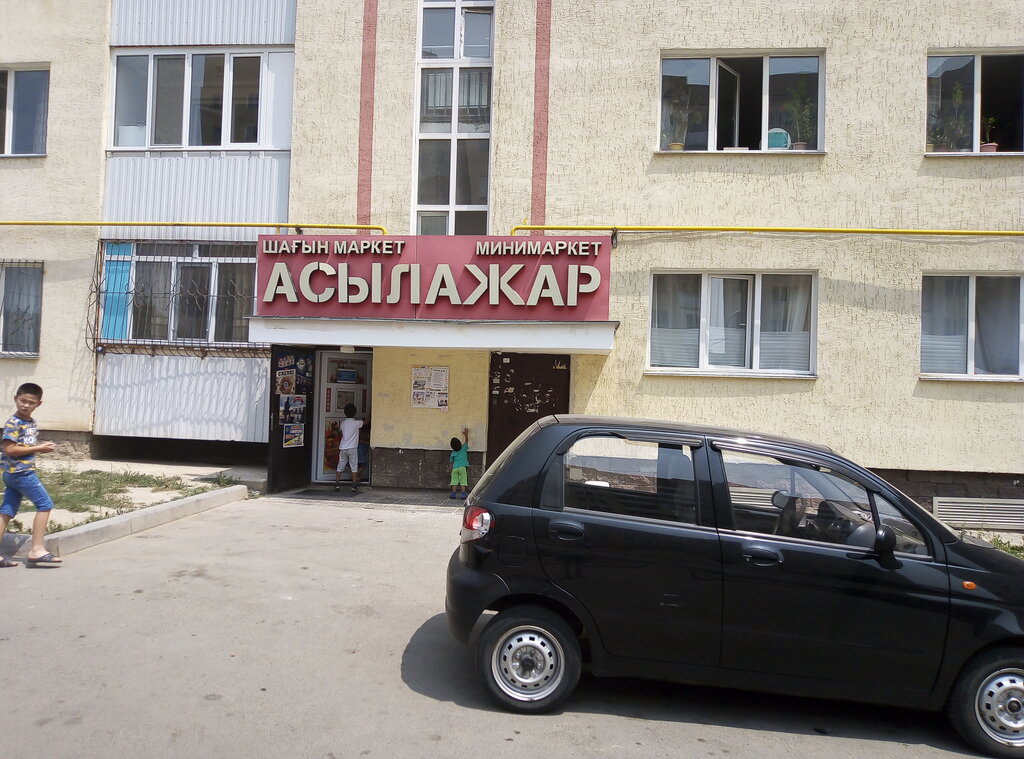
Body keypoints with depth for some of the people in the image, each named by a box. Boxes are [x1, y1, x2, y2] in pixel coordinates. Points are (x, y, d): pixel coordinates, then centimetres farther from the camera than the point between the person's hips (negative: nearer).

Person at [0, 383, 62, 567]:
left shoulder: (32, 423, 13)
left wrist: (42, 447, 4)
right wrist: (38, 449, -16)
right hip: (21, 472, -9)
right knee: (45, 504, -5)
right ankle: (36, 549, -1)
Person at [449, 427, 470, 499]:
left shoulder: (452, 453, 10)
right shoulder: (463, 448, 3)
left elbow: (451, 462, 17)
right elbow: (466, 441, 20)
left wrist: (452, 468, 29)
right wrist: (466, 434, 31)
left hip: (455, 468, 2)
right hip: (462, 467, -2)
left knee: (454, 482, 3)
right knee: (463, 481, -2)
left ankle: (453, 494, 0)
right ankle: (463, 494, -7)